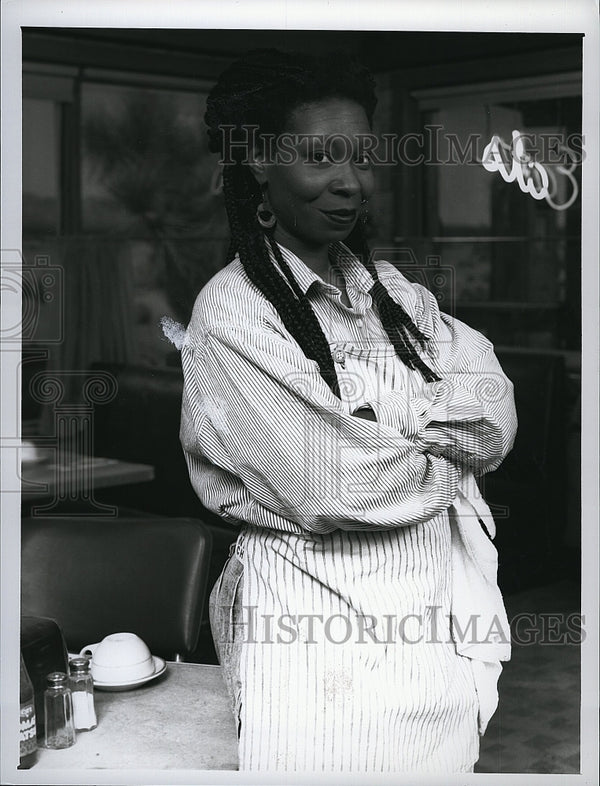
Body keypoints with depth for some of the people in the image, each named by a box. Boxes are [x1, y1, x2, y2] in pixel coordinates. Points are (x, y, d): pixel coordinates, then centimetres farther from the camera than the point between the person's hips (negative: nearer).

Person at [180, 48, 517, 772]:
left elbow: (497, 414, -2)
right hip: (323, 643, -6)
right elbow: (330, 490, -20)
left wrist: (381, 422, -18)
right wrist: (450, 457, -5)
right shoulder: (230, 315, -13)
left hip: (441, 620, 7)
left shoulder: (389, 289, 8)